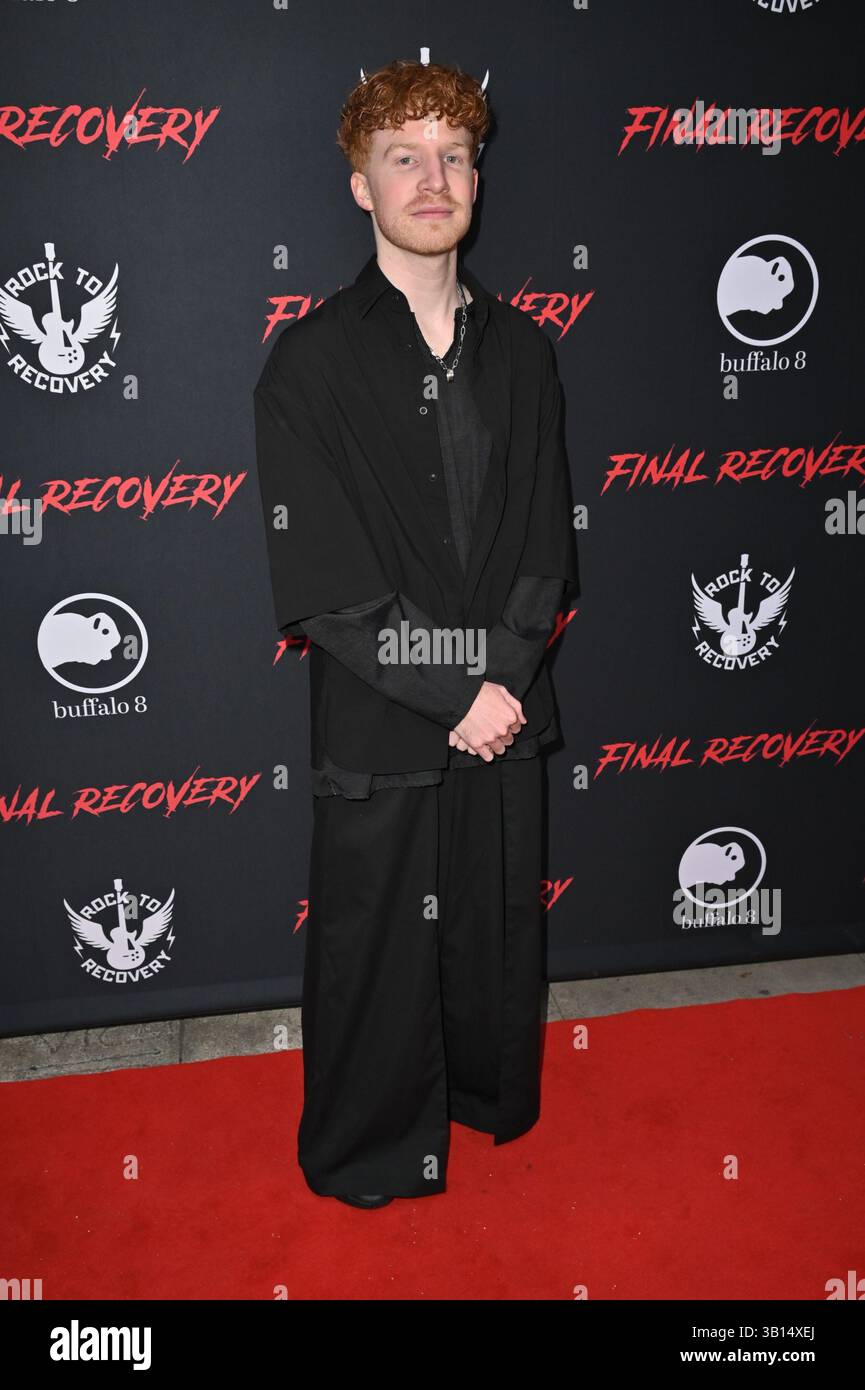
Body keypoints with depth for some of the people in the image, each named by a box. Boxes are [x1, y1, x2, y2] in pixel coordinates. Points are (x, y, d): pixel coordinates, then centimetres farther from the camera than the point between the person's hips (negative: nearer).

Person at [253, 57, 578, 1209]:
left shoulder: (521, 349, 6)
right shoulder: (312, 362, -8)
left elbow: (546, 546, 4)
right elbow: (318, 590, -13)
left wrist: (506, 680, -11)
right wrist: (454, 693, -15)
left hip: (507, 717, 4)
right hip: (377, 726, -3)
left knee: (500, 928, 19)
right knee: (374, 945, 10)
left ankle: (496, 1099, 45)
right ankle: (371, 1152, 34)